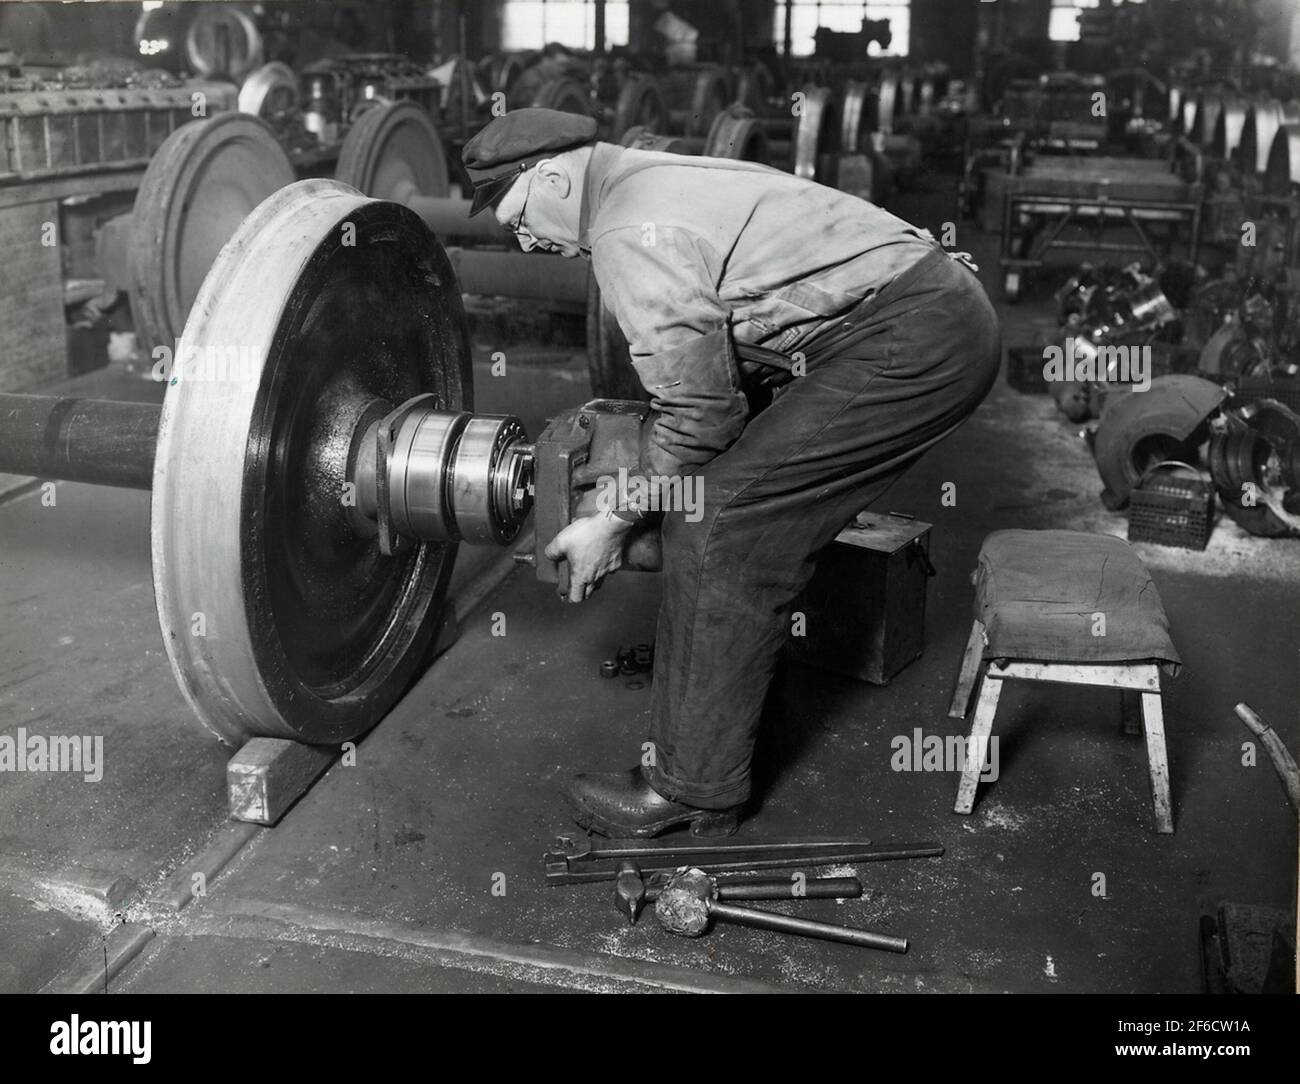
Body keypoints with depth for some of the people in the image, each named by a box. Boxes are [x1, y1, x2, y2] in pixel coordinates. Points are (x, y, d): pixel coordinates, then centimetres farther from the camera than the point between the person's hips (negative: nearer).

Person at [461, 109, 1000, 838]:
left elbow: (698, 413, -11)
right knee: (758, 513, 15)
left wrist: (615, 522, 0)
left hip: (913, 340, -10)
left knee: (721, 522, -9)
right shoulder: (655, 183, 19)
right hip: (941, 310, 10)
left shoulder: (630, 236, -12)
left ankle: (693, 791, -1)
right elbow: (715, 378, 23)